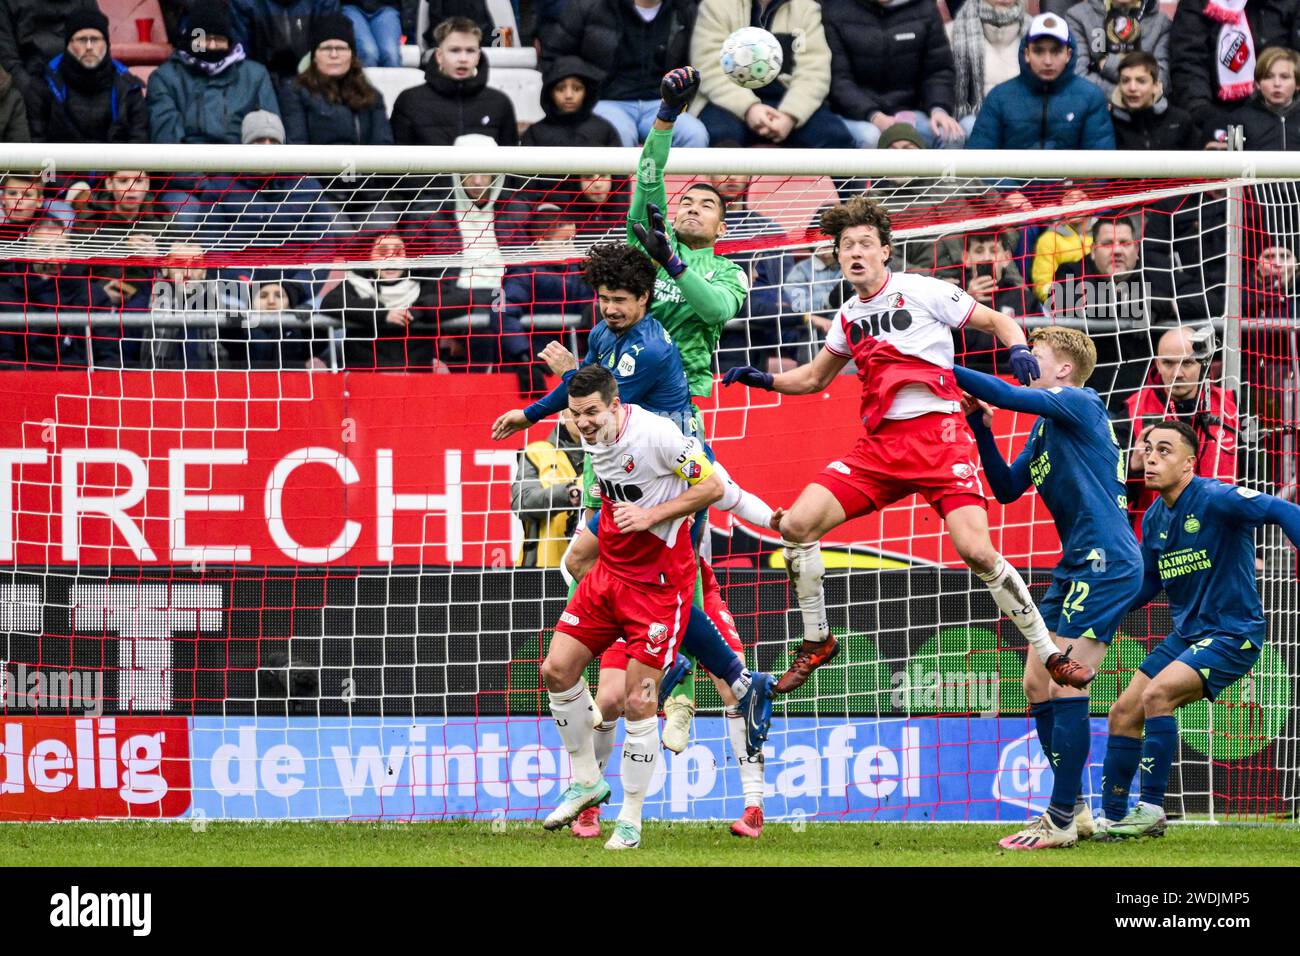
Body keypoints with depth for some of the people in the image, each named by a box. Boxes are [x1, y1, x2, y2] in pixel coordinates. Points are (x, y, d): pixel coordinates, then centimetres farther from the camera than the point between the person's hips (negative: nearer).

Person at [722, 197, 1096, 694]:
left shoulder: (921, 291, -2)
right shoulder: (849, 316, 15)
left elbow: (999, 321, 3)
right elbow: (814, 377, 30)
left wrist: (1019, 349, -18)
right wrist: (764, 380, 13)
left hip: (939, 433, -6)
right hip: (879, 443, 6)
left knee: (975, 549, -21)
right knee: (796, 524, -7)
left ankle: (1050, 653, -6)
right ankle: (816, 642, 11)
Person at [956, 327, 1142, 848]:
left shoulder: (1080, 404, -9)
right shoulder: (1043, 428, 19)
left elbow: (1007, 395, -21)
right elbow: (1007, 488, 18)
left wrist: (944, 371, -15)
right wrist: (983, 432, 6)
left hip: (1106, 564, -10)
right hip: (1076, 566, 10)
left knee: (1064, 687, -13)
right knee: (1037, 686, 10)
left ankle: (1061, 822, -11)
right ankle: (1073, 808, 17)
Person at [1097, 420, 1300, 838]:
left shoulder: (1215, 499, -17)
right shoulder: (1154, 519, 8)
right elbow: (1147, 584, 20)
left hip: (1232, 633, -9)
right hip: (1186, 633, 9)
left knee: (1156, 694, -27)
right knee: (1123, 715, 5)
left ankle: (1152, 810, -21)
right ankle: (1111, 818, 18)